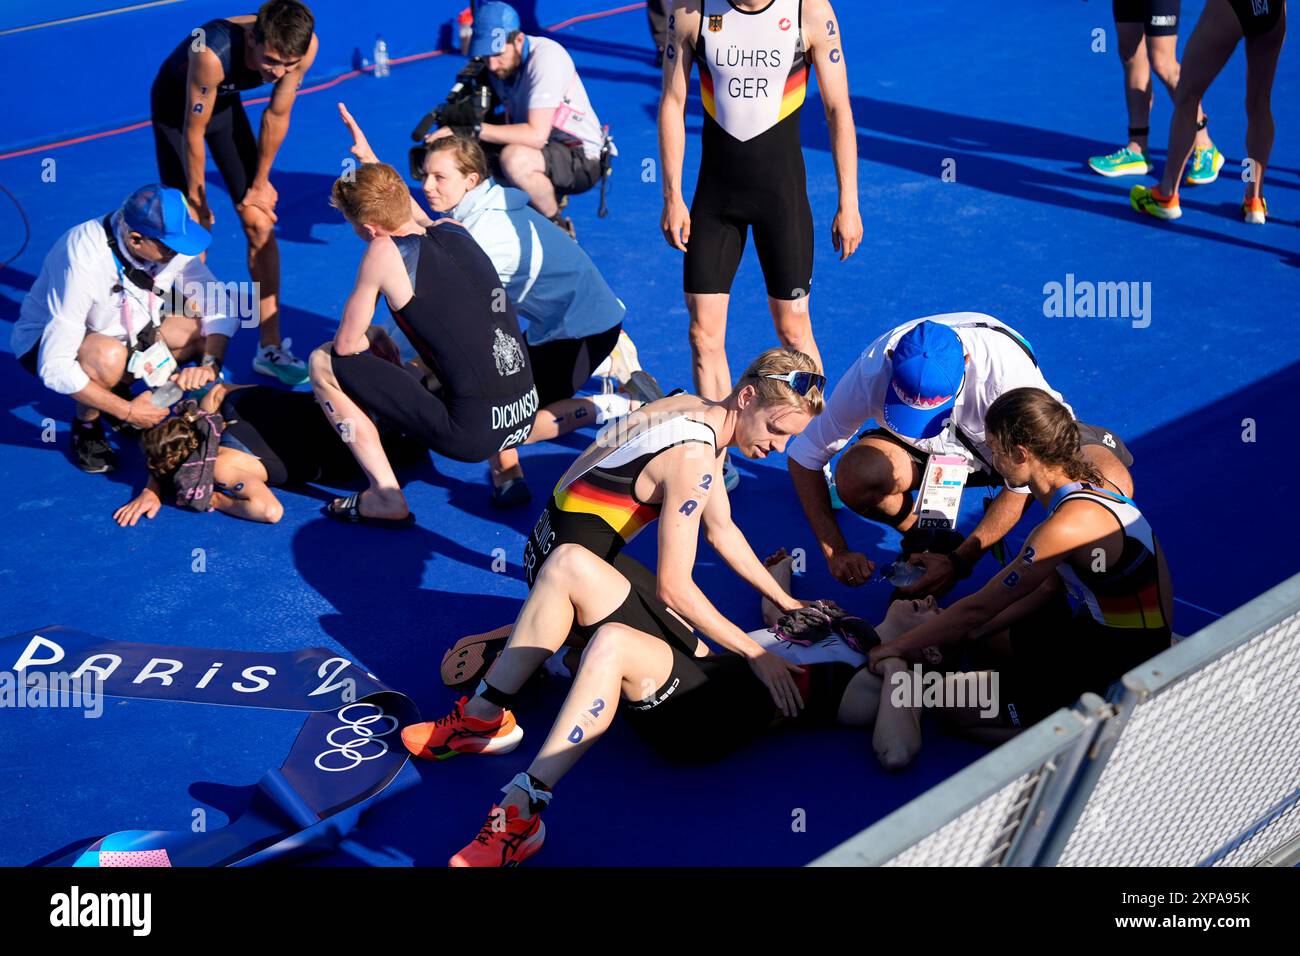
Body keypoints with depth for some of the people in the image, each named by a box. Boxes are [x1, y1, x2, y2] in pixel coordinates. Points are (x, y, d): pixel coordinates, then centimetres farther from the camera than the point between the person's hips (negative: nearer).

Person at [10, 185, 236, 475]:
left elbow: (220, 306, -10)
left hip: (124, 328, 6)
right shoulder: (84, 264, -37)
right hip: (47, 342, -6)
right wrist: (127, 412, -32)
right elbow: (54, 367, -36)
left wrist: (211, 364, -28)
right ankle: (86, 425, -6)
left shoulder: (172, 242, -21)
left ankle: (119, 386, 7)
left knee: (206, 328, -13)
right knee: (108, 358, -39)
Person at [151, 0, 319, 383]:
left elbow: (276, 116, -12)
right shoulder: (212, 55, -43)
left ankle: (270, 349, 8)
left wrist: (259, 183, -2)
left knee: (260, 223, 0)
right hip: (176, 106, -4)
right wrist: (197, 198, -16)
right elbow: (193, 133, -29)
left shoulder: (305, 46, -29)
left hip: (225, 101, 4)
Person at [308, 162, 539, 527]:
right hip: (525, 416, 7)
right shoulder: (456, 230, 9)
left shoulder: (384, 250, -9)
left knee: (324, 362, 2)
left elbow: (345, 345, -1)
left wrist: (372, 345, 17)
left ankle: (387, 499, 4)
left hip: (473, 432, -7)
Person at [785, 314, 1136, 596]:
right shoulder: (873, 369, -32)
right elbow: (803, 456, -20)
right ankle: (927, 539, -1)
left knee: (1113, 486, -32)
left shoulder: (1006, 368, -38)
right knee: (854, 477, -32)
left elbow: (1026, 483, -28)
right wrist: (836, 552, -26)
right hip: (933, 453, 2)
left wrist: (960, 561, -32)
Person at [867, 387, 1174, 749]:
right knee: (981, 632, 22)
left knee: (953, 702, -9)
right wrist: (974, 632, 8)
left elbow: (981, 606, -19)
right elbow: (1051, 587, 11)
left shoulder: (1069, 524, -28)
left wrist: (899, 646, -7)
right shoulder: (1088, 486, 1)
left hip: (1119, 667, -10)